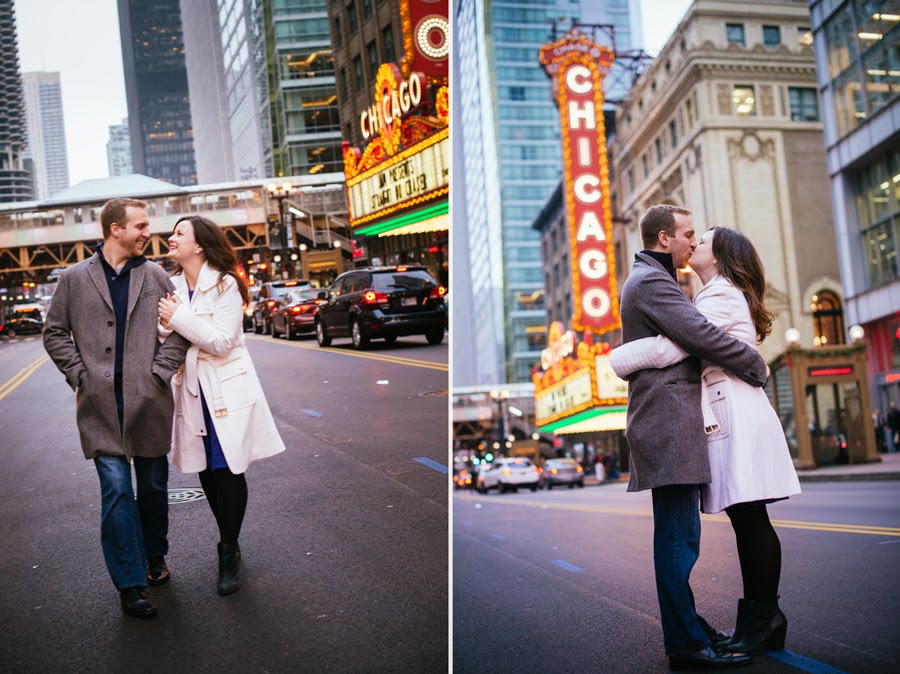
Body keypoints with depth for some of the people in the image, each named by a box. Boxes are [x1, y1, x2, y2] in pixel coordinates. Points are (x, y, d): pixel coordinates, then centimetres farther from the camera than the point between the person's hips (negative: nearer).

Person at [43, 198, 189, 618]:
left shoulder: (155, 276, 6)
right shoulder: (75, 278, 3)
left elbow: (177, 329, 8)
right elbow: (55, 333, 9)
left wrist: (159, 373, -3)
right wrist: (79, 375, -1)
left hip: (148, 400, 2)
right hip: (100, 404, -2)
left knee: (153, 484, 12)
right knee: (116, 489, -7)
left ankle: (154, 557, 33)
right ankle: (130, 584, -2)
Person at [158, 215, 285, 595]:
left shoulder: (224, 285, -11)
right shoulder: (172, 287, 8)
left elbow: (222, 342, -17)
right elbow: (164, 338, 7)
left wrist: (180, 318, -19)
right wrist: (166, 324, -14)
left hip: (226, 390, -6)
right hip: (192, 390, 6)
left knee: (227, 470, -4)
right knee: (206, 472, 11)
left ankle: (229, 554, 5)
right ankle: (230, 546, 25)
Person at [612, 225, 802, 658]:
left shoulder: (722, 296, -8)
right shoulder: (718, 296, 24)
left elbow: (671, 347, -20)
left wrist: (618, 360, -9)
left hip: (737, 416, -10)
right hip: (725, 418, 10)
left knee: (750, 518, -8)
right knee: (746, 520, 9)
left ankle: (764, 618, -4)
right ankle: (759, 619, 12)